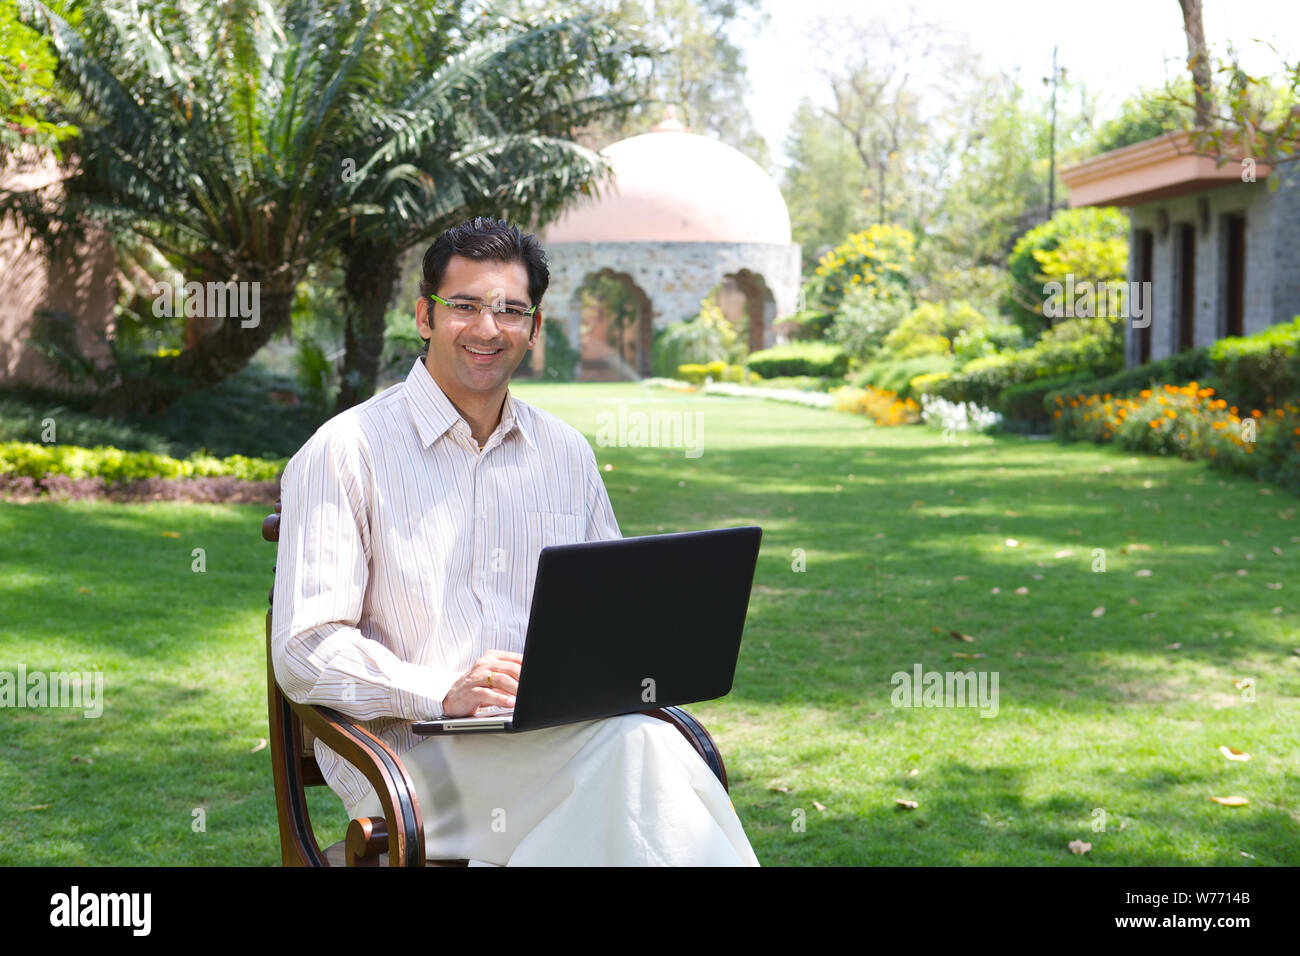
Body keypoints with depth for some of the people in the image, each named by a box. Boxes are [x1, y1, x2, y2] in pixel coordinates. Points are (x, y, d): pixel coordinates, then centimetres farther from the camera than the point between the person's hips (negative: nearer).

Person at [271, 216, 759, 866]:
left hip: (558, 734, 5)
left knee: (642, 739, -32)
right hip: (410, 751, -5)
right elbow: (304, 650, -6)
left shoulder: (566, 454, 19)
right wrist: (444, 694, -21)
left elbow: (615, 611, 24)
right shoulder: (346, 452, 1)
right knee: (630, 749, -32)